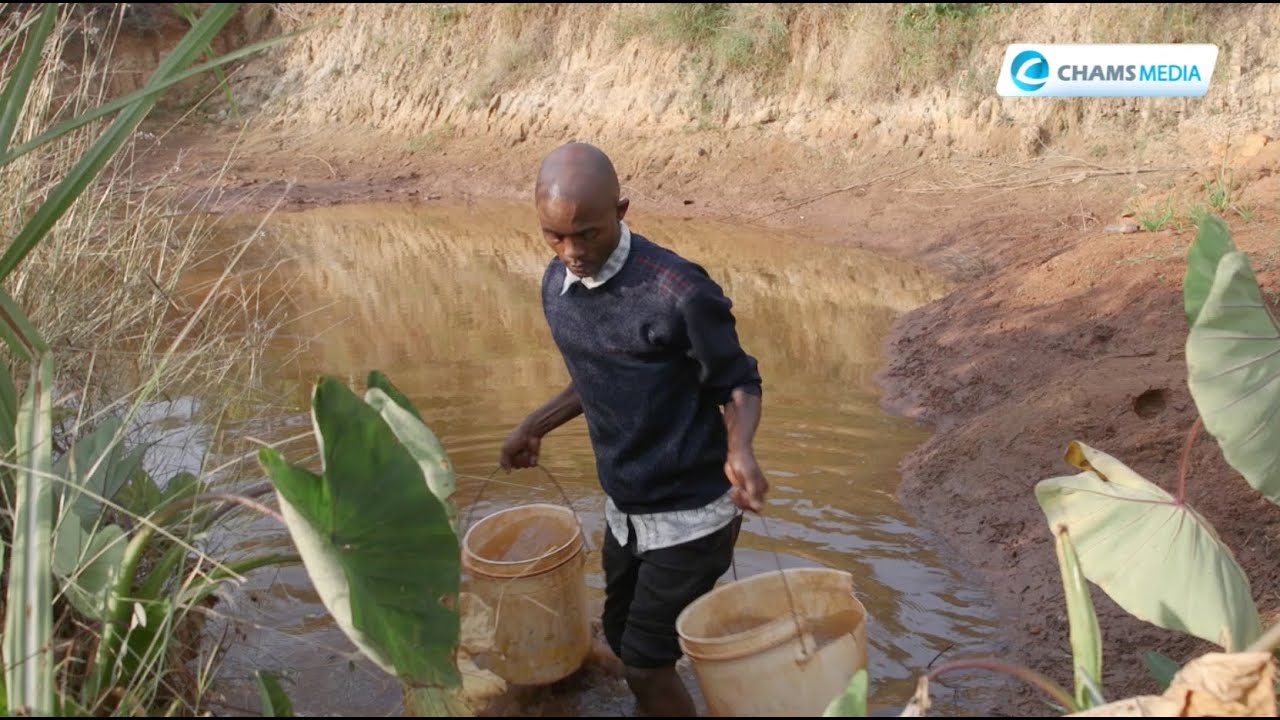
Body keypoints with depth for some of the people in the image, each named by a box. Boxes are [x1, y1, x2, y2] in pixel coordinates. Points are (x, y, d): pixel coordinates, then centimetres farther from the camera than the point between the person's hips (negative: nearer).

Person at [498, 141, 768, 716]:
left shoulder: (678, 292, -26)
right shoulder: (557, 284, -2)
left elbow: (737, 384, -15)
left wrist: (739, 448, -33)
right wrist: (536, 425, 13)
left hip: (690, 513, -7)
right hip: (623, 507, 7)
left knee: (647, 664, 1)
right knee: (622, 638, 21)